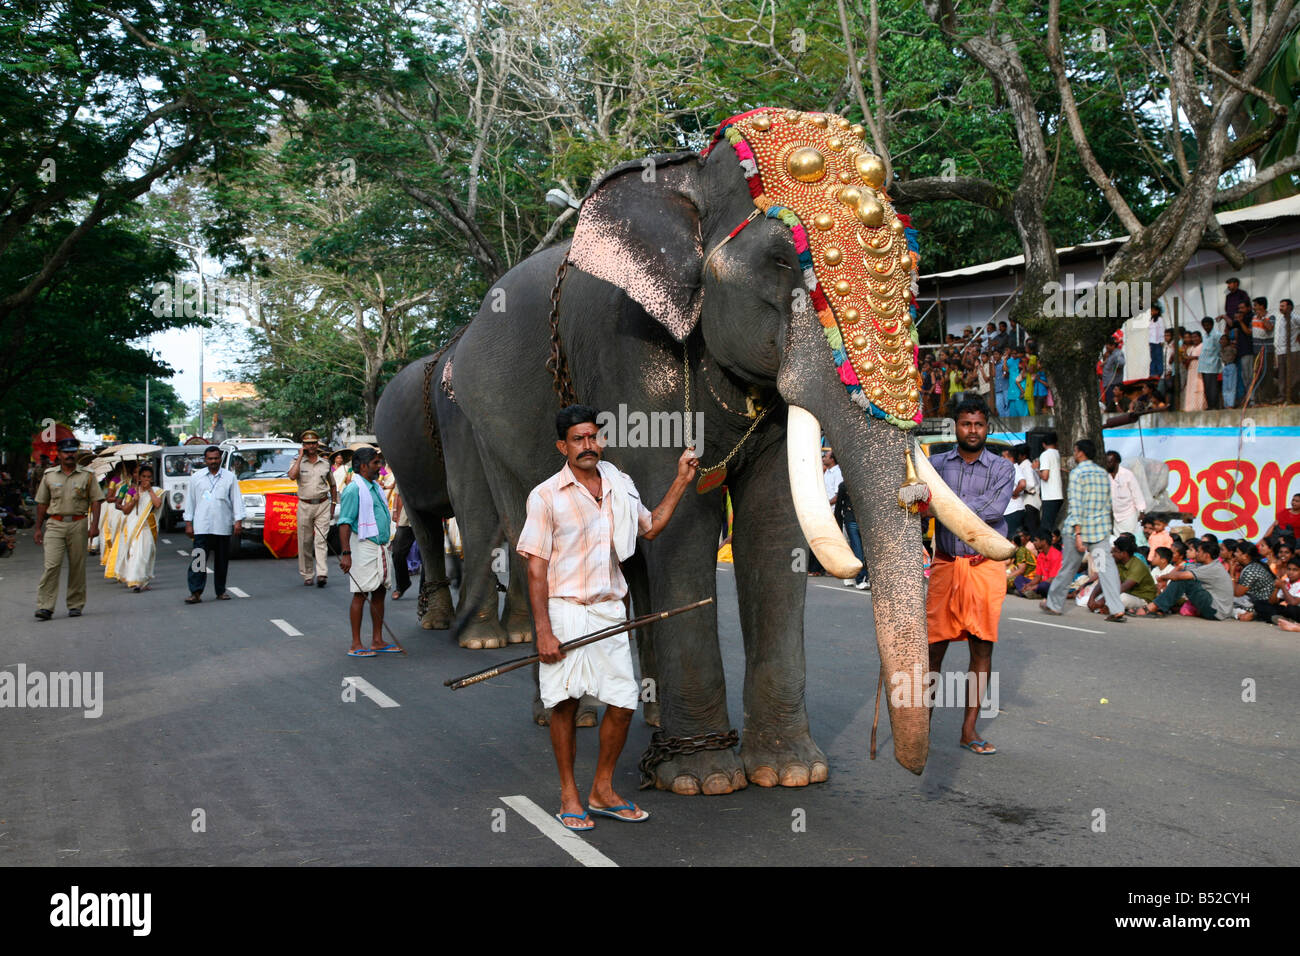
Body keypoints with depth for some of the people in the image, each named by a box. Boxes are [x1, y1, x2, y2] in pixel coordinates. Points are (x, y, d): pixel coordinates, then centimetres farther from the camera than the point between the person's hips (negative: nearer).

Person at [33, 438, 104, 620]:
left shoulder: (87, 475, 7)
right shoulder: (49, 475, 10)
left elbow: (96, 500, 3)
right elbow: (42, 503, 14)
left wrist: (94, 524, -8)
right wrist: (38, 528, 11)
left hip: (78, 524, 0)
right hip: (54, 524, 0)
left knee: (77, 567, 4)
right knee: (51, 565, -11)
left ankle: (75, 605, 14)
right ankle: (45, 607, -13)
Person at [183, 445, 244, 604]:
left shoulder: (229, 477, 7)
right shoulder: (196, 477, 9)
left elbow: (237, 500, 5)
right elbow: (190, 501, 11)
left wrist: (238, 521, -3)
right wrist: (188, 523, 6)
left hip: (223, 527, 0)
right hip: (202, 527, 0)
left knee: (222, 561, 6)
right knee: (199, 560, -8)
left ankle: (220, 591, 17)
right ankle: (195, 592, -9)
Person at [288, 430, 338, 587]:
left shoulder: (325, 463, 11)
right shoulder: (298, 462, 5)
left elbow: (332, 485, 21)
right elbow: (292, 476, -17)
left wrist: (333, 503, 14)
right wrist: (300, 456, -10)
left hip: (322, 505, 0)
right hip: (304, 505, 0)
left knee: (321, 540, -10)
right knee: (305, 543, 2)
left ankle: (322, 574, -19)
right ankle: (307, 575, 9)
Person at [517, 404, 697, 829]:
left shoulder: (620, 485, 9)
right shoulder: (546, 495, -6)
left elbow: (650, 527, 26)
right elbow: (536, 568, -8)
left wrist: (681, 481, 18)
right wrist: (543, 631, -14)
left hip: (609, 611, 5)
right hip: (565, 611, -4)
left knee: (623, 702, 2)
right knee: (565, 703, 0)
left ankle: (603, 790, 19)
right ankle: (569, 795, 15)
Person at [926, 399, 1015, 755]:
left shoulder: (1002, 468, 3)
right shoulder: (937, 464, 9)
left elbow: (993, 509, -13)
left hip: (986, 565, 0)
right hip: (946, 564, 1)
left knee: (982, 646, 1)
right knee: (934, 645, -1)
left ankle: (969, 729, 10)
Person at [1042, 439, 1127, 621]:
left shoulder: (1077, 473, -8)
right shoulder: (1104, 474, 11)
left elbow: (1076, 505, -15)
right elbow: (1108, 503, 16)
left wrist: (1077, 532, -17)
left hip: (1080, 528, -4)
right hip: (1101, 530, 4)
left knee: (1068, 568, 9)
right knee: (1106, 567, -4)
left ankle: (1054, 604, 23)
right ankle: (1117, 609, -14)